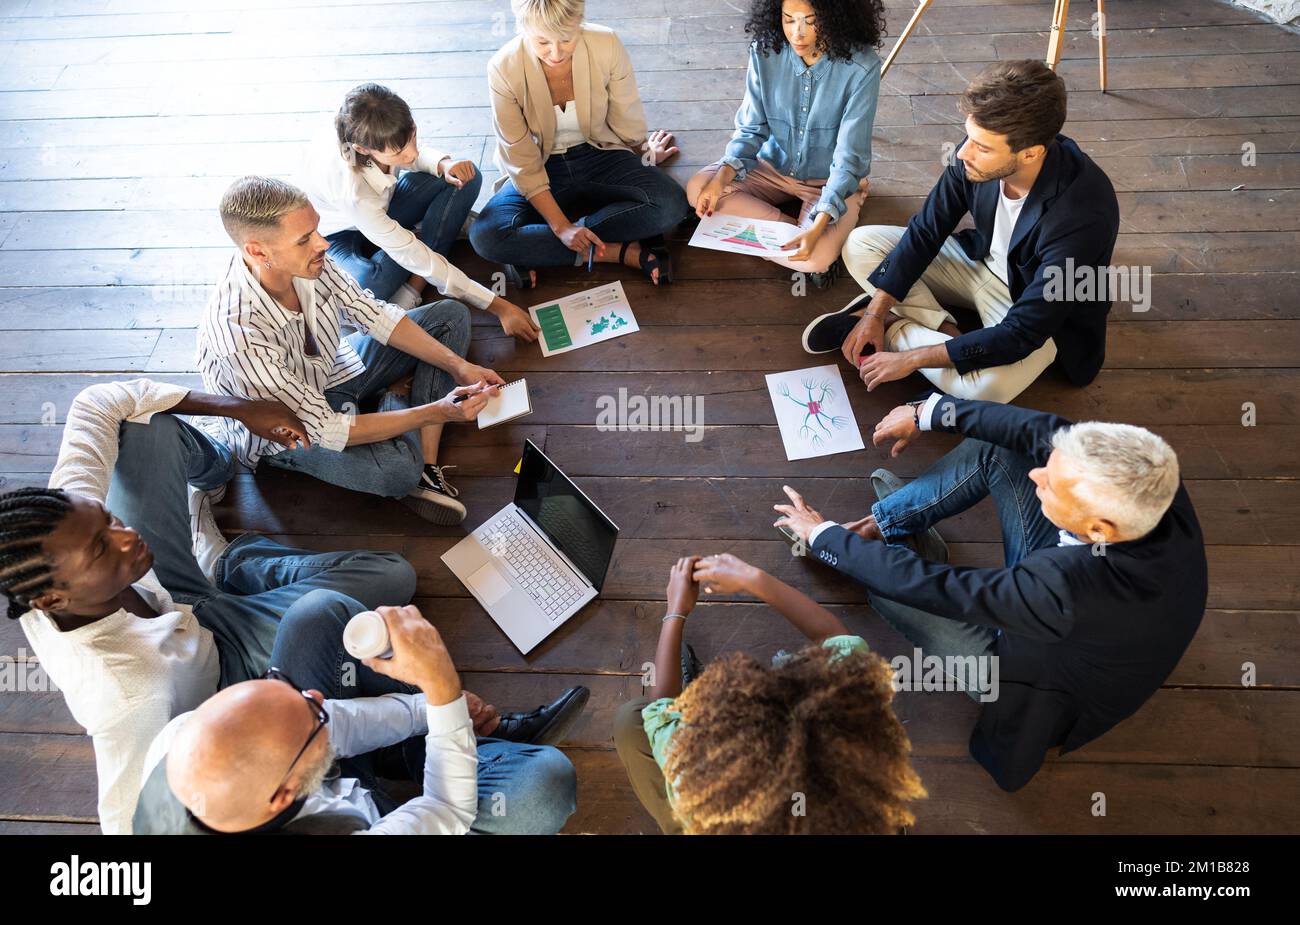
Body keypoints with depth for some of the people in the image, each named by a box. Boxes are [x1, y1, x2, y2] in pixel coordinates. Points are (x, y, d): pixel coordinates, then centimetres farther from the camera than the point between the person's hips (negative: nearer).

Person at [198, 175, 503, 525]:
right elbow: (326, 430, -33)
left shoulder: (307, 259, -22)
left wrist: (457, 365, -15)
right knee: (397, 468, -36)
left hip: (332, 369, 7)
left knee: (450, 315, -1)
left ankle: (427, 469, -11)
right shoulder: (237, 334, -39)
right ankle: (395, 399, 3)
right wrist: (437, 412, -33)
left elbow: (374, 313, -6)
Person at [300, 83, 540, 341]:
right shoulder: (350, 187, -42)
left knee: (467, 178, -14)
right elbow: (411, 256, -37)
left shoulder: (385, 132, -29)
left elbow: (415, 154, -2)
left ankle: (411, 290, -20)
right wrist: (498, 307, -37)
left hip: (380, 209, 6)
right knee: (366, 290, -41)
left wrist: (444, 164, -28)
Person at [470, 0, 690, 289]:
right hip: (541, 169, -1)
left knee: (672, 205, -27)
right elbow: (522, 161, -17)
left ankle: (538, 249, -19)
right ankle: (624, 251, -22)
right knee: (485, 237, -28)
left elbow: (628, 124, -2)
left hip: (601, 156, 1)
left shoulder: (607, 46, -19)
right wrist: (560, 226, -26)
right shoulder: (504, 68, -21)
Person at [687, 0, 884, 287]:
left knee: (816, 257, -33)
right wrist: (721, 178, -25)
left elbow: (849, 157, -23)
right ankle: (797, 229, -14)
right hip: (774, 167, 5)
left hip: (830, 180, -5)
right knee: (697, 189, -18)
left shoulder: (861, 67, -23)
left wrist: (818, 227, -36)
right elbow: (751, 130, -6)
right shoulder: (764, 51, -13)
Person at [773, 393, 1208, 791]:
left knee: (888, 582, -10)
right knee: (994, 450, -5)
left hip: (1044, 686, -5)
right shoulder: (1151, 479, -29)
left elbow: (930, 587, -35)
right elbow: (1044, 430, -14)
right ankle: (883, 521, 14)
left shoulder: (1067, 593, -46)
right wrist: (928, 412, -6)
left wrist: (823, 536, -20)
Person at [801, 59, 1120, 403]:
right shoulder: (982, 146, -22)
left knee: (987, 385, -37)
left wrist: (910, 360, -34)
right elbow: (926, 229, -8)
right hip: (982, 262, 5)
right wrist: (875, 312, -14)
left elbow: (1021, 334, -35)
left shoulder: (1082, 214, -38)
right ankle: (943, 329, -14)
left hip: (1039, 312, -5)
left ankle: (892, 329, -11)